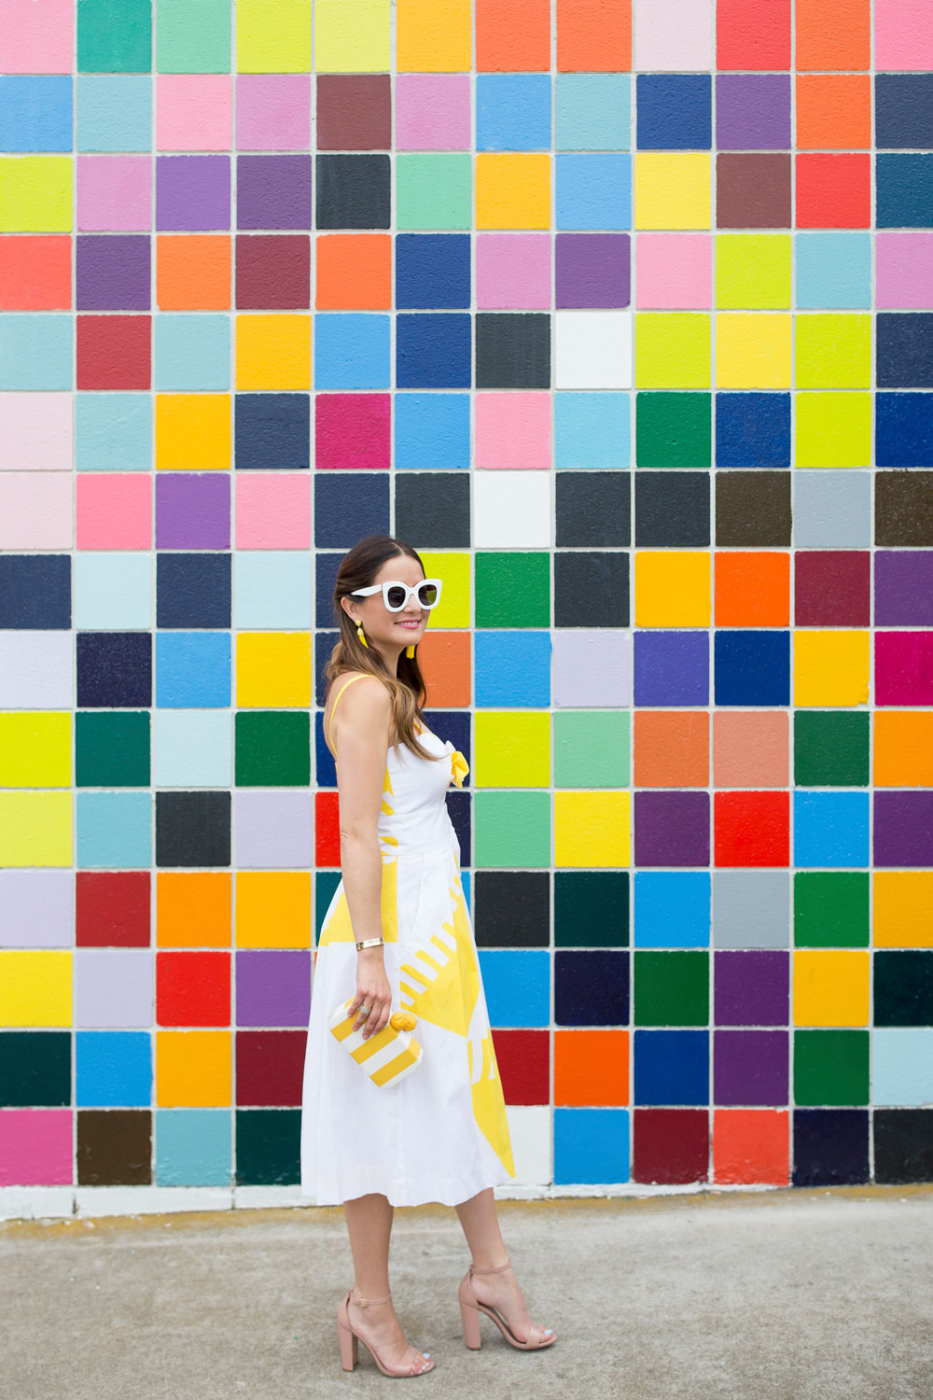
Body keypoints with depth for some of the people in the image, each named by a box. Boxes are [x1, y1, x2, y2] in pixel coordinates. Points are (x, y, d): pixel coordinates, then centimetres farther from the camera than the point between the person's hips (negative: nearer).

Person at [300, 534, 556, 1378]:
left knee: (461, 1095, 16)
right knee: (387, 1111, 2)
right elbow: (358, 834, -21)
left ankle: (490, 1272, 29)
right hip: (394, 924, -10)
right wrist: (371, 954, -23)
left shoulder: (393, 689, 15)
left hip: (434, 922, 10)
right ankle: (371, 1305, 16)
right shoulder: (365, 691, -15)